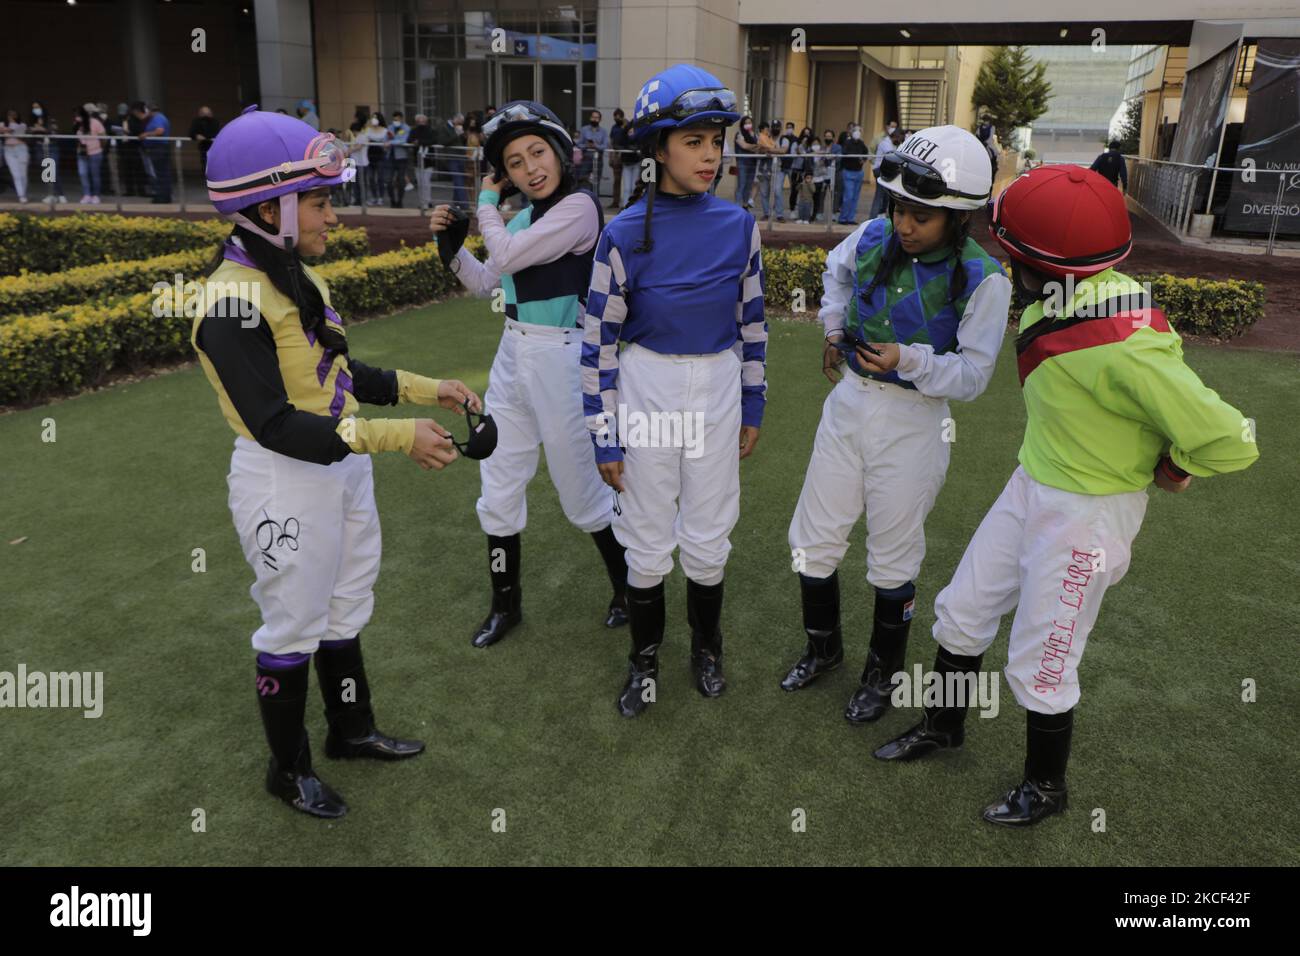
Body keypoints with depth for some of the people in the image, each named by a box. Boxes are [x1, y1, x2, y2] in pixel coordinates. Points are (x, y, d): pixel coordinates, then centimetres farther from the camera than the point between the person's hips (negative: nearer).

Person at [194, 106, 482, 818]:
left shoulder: (300, 278, 4)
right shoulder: (233, 302, -22)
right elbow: (274, 425, -27)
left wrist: (428, 390, 6)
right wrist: (393, 436, -32)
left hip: (343, 467, 8)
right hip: (284, 484, -8)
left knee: (345, 609, 22)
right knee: (293, 627, 9)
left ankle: (352, 729, 43)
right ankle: (288, 768, 31)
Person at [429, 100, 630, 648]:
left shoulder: (579, 206, -15)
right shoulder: (524, 216, 10)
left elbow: (506, 258, -19)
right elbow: (485, 284, 15)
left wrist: (487, 201, -4)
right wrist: (450, 246, 0)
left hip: (561, 360, -8)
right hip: (512, 355, 8)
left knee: (581, 489, 6)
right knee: (498, 490, 12)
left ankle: (630, 588, 29)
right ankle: (505, 605, 29)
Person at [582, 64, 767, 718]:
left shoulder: (738, 226, -4)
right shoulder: (625, 234, -12)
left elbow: (751, 322, 7)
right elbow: (599, 342, -8)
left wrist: (752, 409, 9)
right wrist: (604, 438, -6)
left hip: (718, 396, 2)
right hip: (646, 395, -2)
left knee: (708, 538, 13)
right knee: (647, 541, 10)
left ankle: (706, 645, 40)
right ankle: (645, 656, 34)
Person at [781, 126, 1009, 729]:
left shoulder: (983, 280, -17)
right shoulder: (873, 238, -5)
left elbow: (972, 375, -14)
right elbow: (837, 269, 20)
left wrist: (909, 359, -29)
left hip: (914, 424, -4)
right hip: (850, 405, 5)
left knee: (893, 561, 10)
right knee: (813, 541, 13)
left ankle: (883, 673, 34)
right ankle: (823, 647, 37)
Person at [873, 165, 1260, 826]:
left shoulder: (1126, 352, -33)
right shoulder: (1057, 302, -8)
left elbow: (1230, 442, -26)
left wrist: (1167, 469, -9)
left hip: (1088, 515, -8)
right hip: (1031, 488, 8)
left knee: (1039, 666, 8)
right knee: (962, 611, 19)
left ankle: (1046, 786, 35)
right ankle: (944, 725, 44)